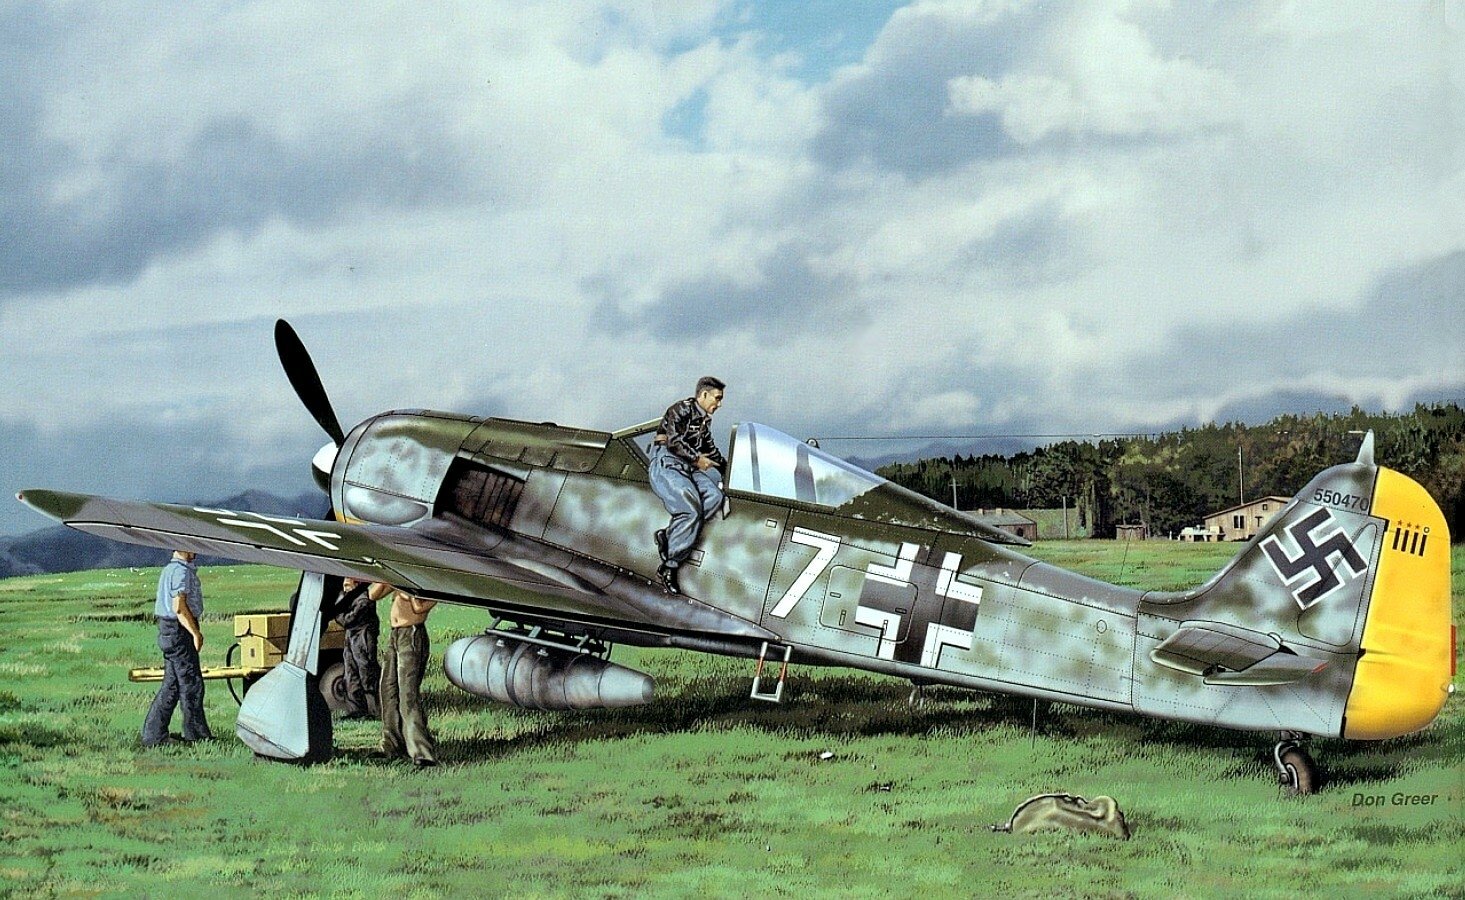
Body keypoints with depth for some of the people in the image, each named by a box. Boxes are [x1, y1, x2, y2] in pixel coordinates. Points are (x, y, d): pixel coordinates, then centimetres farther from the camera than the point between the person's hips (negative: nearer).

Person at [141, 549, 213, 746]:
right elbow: (179, 607, -23)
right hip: (180, 633, -10)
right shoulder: (182, 571, -16)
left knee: (171, 685, 11)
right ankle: (196, 734, 3)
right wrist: (196, 633, -21)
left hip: (168, 630, 10)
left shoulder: (169, 569, 17)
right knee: (191, 685, -3)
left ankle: (154, 734, 11)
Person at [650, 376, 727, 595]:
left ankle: (669, 534, -25)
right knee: (691, 509, -26)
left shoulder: (704, 419, 23)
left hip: (689, 467, 9)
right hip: (667, 464, -9)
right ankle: (668, 568, -25)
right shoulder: (682, 409, -5)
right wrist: (697, 459, -10)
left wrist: (724, 466, 44)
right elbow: (673, 441, -16)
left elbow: (709, 448, 39)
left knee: (714, 496, -20)